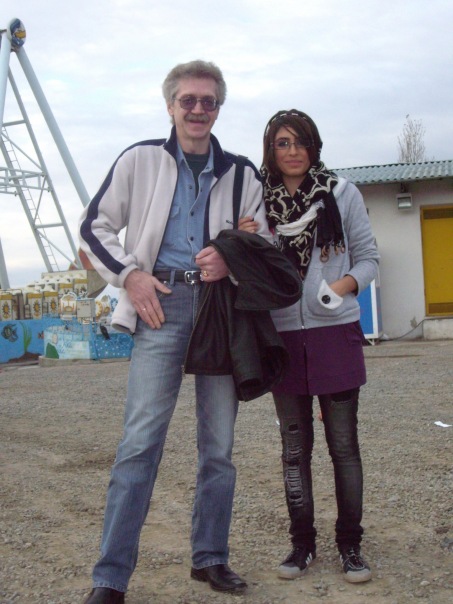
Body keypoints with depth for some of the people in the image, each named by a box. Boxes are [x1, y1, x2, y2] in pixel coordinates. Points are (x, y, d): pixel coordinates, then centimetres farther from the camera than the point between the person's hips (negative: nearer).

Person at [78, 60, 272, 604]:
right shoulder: (139, 160, 8)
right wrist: (130, 275, -5)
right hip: (161, 304, -3)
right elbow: (94, 227, 10)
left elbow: (265, 244, 16)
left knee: (219, 443, 7)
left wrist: (231, 262, -6)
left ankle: (210, 558, 22)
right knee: (140, 441, -10)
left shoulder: (241, 174, 12)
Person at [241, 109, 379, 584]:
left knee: (343, 443, 2)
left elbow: (368, 256, 4)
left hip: (335, 332, -1)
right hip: (283, 335, 2)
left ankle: (350, 545, 14)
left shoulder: (342, 193, 3)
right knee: (294, 447, 9)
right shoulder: (258, 202, 6)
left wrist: (347, 283, -16)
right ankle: (302, 543, 20)